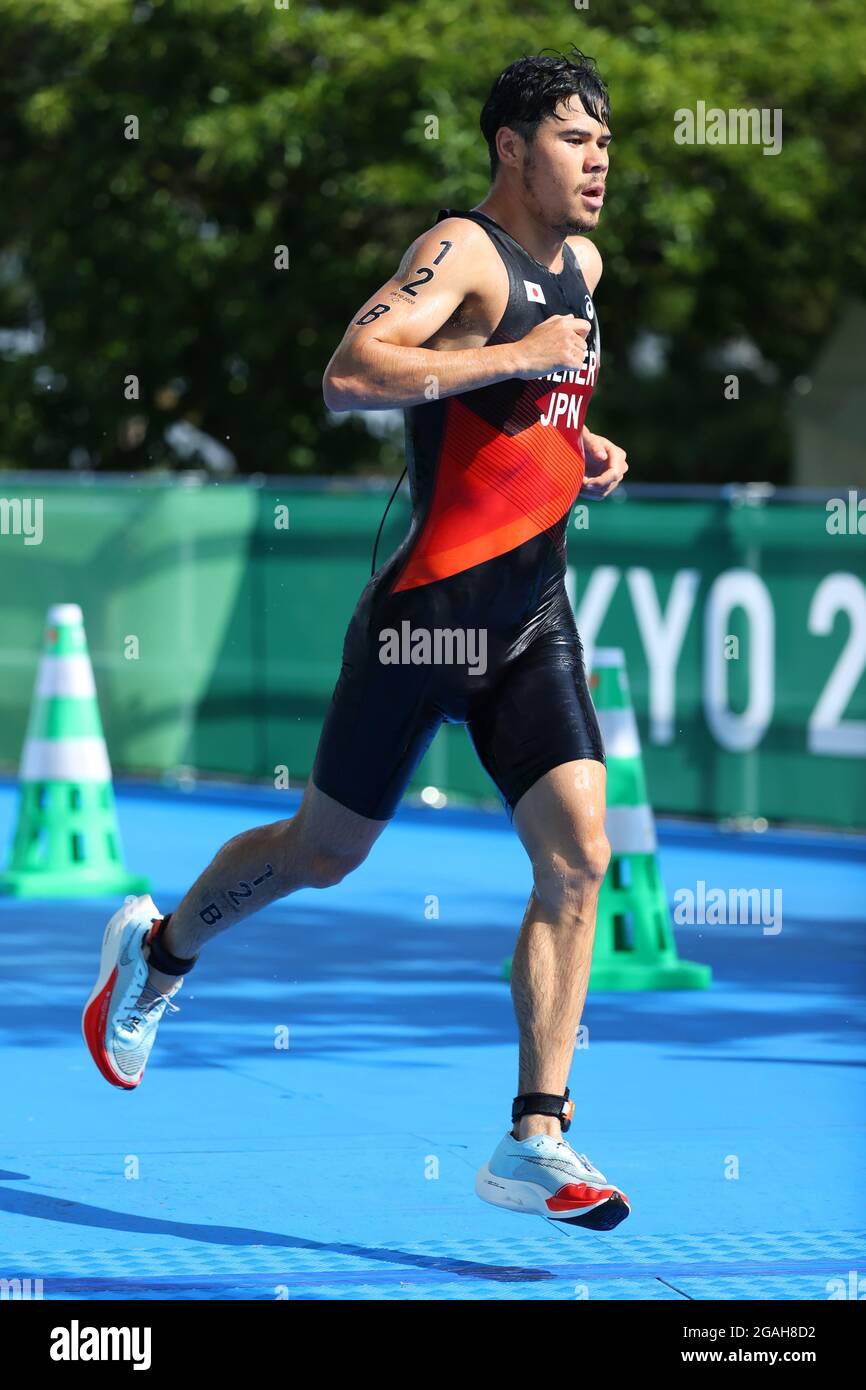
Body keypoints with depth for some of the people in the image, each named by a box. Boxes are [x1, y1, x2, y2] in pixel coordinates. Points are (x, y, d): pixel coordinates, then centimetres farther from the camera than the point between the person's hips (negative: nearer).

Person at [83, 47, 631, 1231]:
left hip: (535, 620, 7)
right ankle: (158, 950, 38)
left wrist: (578, 447, 14)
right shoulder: (464, 249, -13)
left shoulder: (582, 265, 14)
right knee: (323, 854, 9)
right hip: (433, 600, -7)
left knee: (578, 858, -9)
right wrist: (517, 356, -27)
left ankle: (535, 1141, -9)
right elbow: (351, 375, -29)